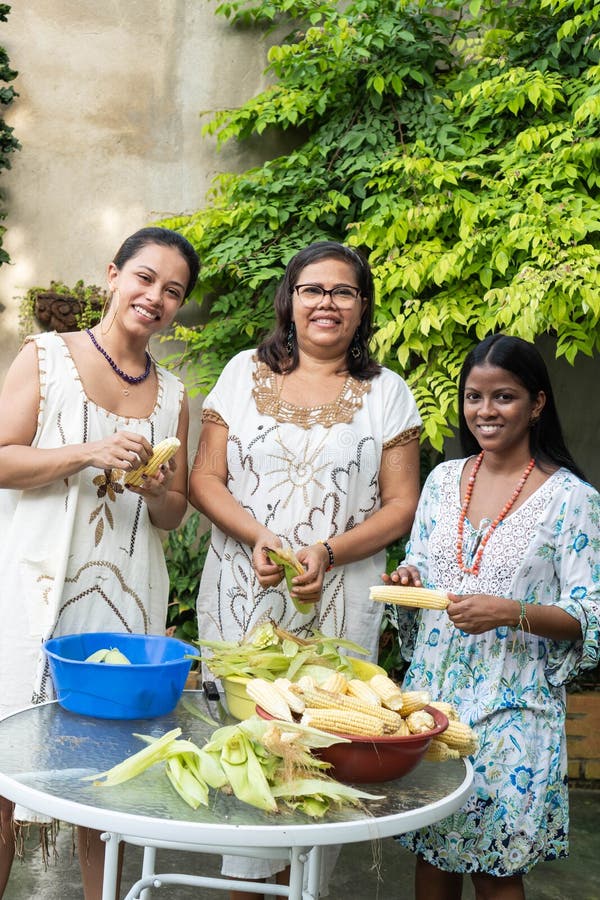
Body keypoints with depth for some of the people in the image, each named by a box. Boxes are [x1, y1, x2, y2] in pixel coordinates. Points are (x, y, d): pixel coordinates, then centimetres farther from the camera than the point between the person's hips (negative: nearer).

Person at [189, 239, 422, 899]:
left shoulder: (386, 392, 6)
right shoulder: (246, 372, 8)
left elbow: (401, 504, 2)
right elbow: (204, 479, 5)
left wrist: (328, 553, -13)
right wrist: (258, 535, -13)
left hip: (339, 608, -1)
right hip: (240, 598, 1)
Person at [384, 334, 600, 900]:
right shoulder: (443, 480, 5)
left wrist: (511, 613, -25)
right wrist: (408, 579, -7)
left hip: (511, 705, -4)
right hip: (432, 689, 4)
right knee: (430, 849, 15)